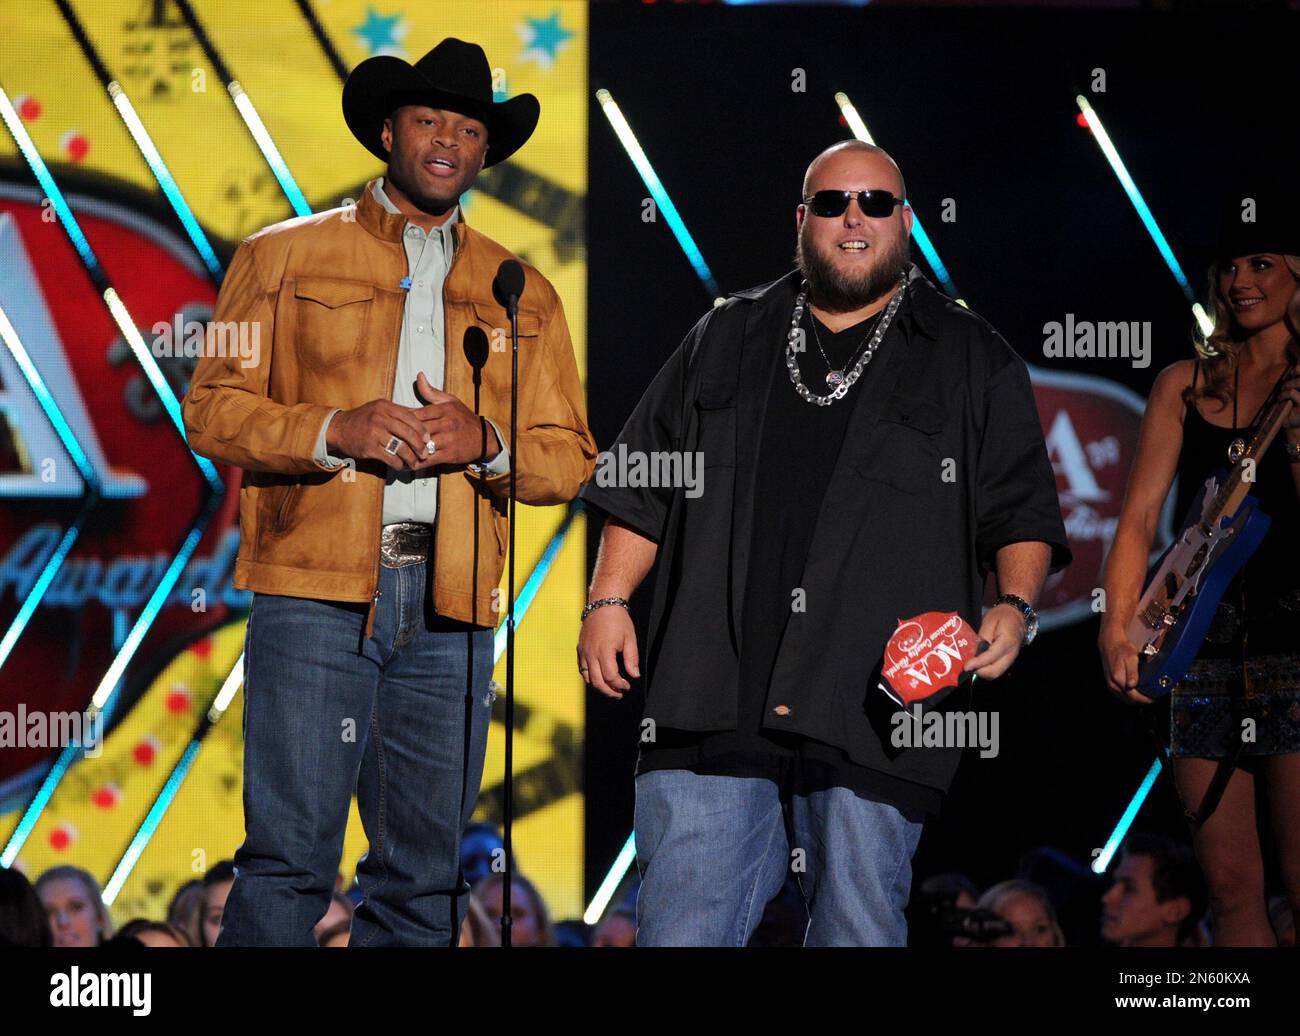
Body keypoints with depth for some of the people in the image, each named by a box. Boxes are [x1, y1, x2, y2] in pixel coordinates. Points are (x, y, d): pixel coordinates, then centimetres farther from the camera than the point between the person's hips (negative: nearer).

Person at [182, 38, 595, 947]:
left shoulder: (523, 293, 19)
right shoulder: (285, 256, 11)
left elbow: (571, 457, 15)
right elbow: (213, 411, 4)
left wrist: (485, 444, -7)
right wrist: (335, 430, -13)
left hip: (452, 608, 3)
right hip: (315, 591, -3)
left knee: (425, 879, 2)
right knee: (291, 856, -11)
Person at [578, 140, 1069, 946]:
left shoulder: (974, 362, 12)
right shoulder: (728, 339, 19)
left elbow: (1023, 515, 8)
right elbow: (645, 487, 20)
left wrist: (1015, 607, -10)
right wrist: (608, 600, 9)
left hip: (873, 711, -2)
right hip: (715, 697, 2)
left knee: (858, 925, -1)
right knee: (683, 920, -5)